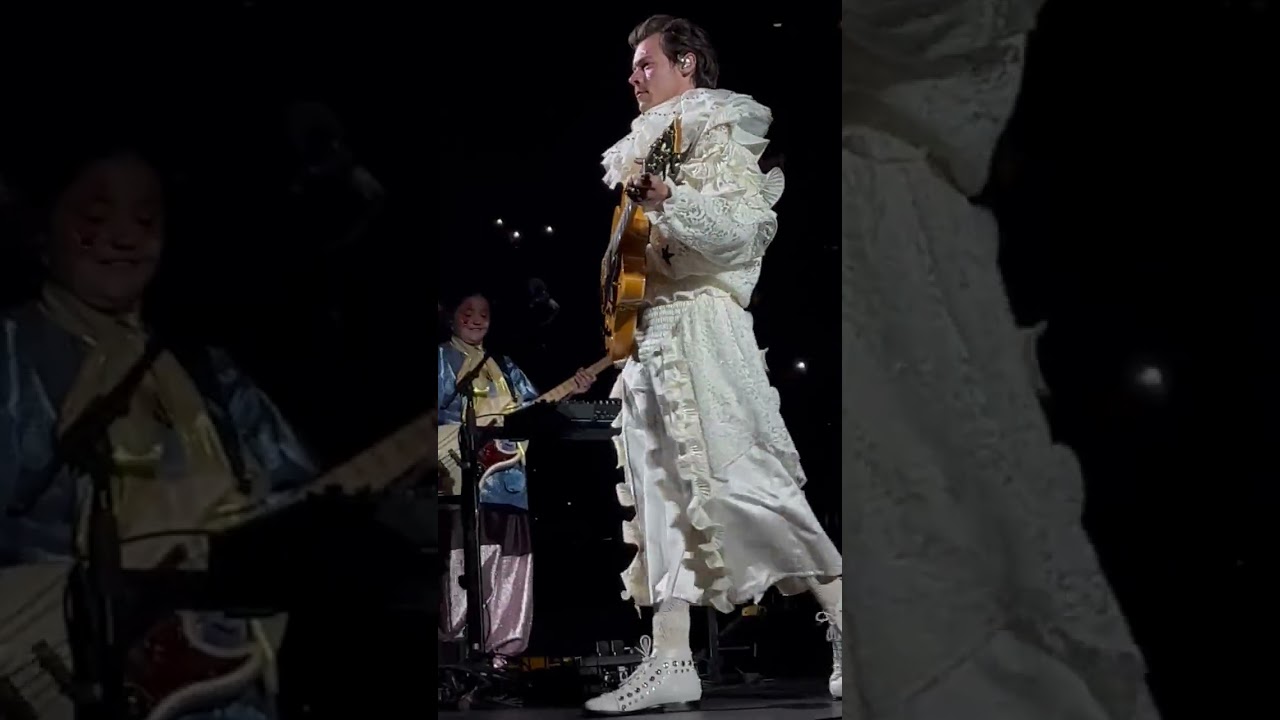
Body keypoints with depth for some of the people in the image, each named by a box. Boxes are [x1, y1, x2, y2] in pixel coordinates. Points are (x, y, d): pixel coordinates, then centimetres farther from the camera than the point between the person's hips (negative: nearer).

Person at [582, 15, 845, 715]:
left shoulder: (718, 129, -1)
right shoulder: (647, 142, 24)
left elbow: (741, 230, -14)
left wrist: (668, 200, -26)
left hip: (702, 326, -9)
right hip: (650, 332, 9)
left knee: (742, 478, -14)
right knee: (661, 495, 3)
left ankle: (848, 627, -6)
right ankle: (670, 662, 3)